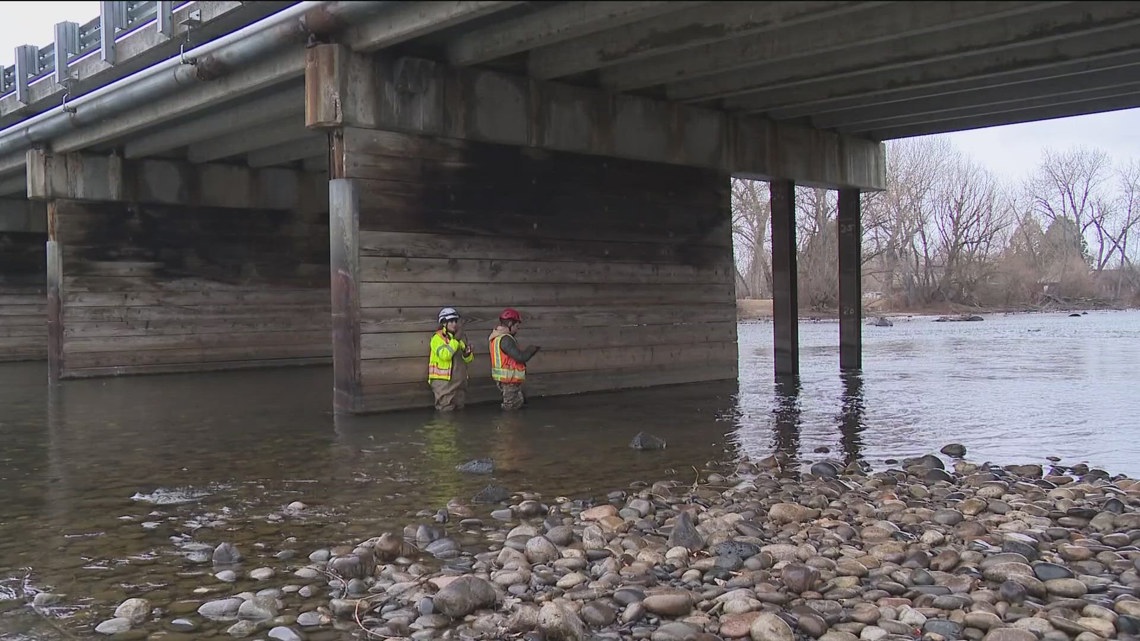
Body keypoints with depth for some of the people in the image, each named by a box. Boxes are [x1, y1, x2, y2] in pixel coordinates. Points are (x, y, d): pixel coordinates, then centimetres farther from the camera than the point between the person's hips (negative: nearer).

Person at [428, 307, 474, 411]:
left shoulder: (458, 338, 15)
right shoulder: (437, 338, -10)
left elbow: (469, 359, 13)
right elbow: (445, 355, -26)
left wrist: (467, 354, -10)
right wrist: (455, 340, -21)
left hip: (459, 381, 8)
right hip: (444, 382, -8)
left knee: (459, 409, 16)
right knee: (446, 411, -6)